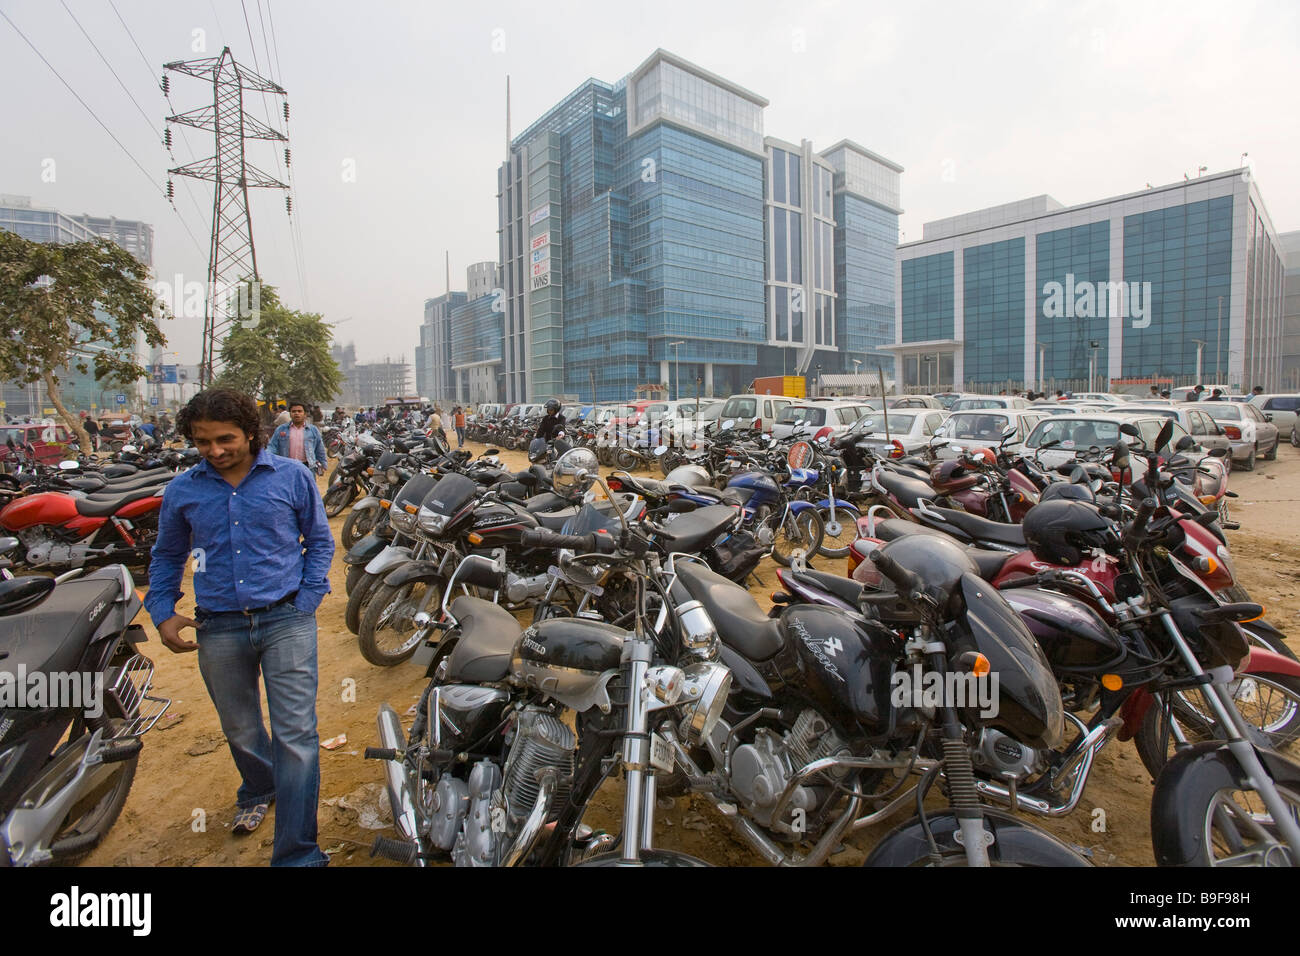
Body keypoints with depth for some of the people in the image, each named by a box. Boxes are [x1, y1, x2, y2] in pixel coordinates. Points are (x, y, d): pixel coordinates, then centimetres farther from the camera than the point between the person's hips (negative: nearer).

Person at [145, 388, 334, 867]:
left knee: (296, 734, -6)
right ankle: (258, 790, 53)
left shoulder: (292, 477, -2)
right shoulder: (182, 489, 6)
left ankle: (296, 853, 6)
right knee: (240, 731, 21)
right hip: (219, 627, 3)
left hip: (286, 620, -3)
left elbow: (319, 539, 6)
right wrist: (162, 614, 5)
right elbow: (167, 556, 18)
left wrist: (305, 602, -3)